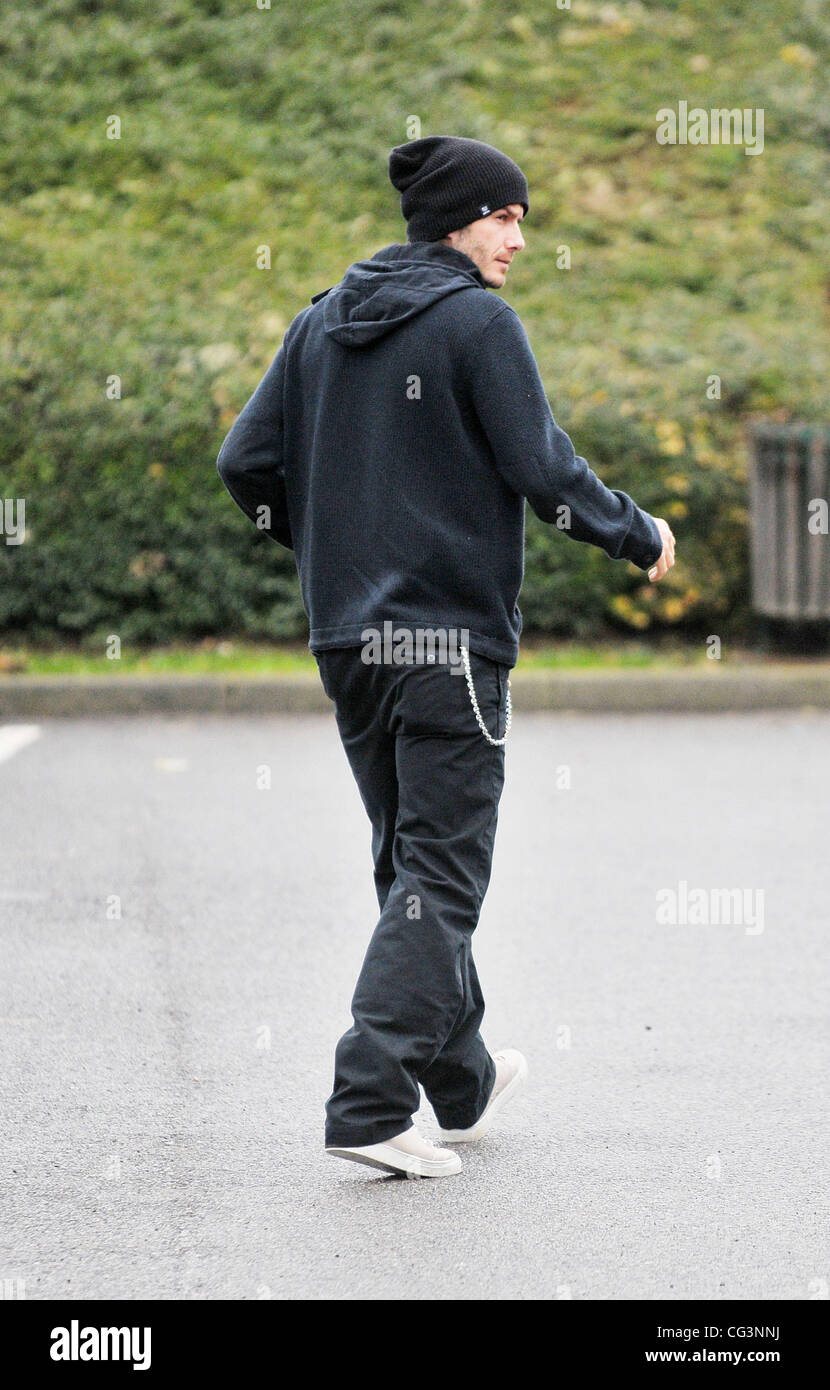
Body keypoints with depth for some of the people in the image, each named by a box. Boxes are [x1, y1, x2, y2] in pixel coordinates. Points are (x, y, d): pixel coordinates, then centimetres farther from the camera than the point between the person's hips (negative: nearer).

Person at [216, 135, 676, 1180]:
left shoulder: (320, 325, 11)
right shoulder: (478, 322, -10)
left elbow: (246, 463, 10)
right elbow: (544, 471, -14)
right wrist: (644, 537, 2)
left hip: (347, 640, 7)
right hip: (450, 641, -7)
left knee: (411, 861, 17)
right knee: (438, 877, -4)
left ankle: (462, 1083, 28)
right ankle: (369, 1105, -13)